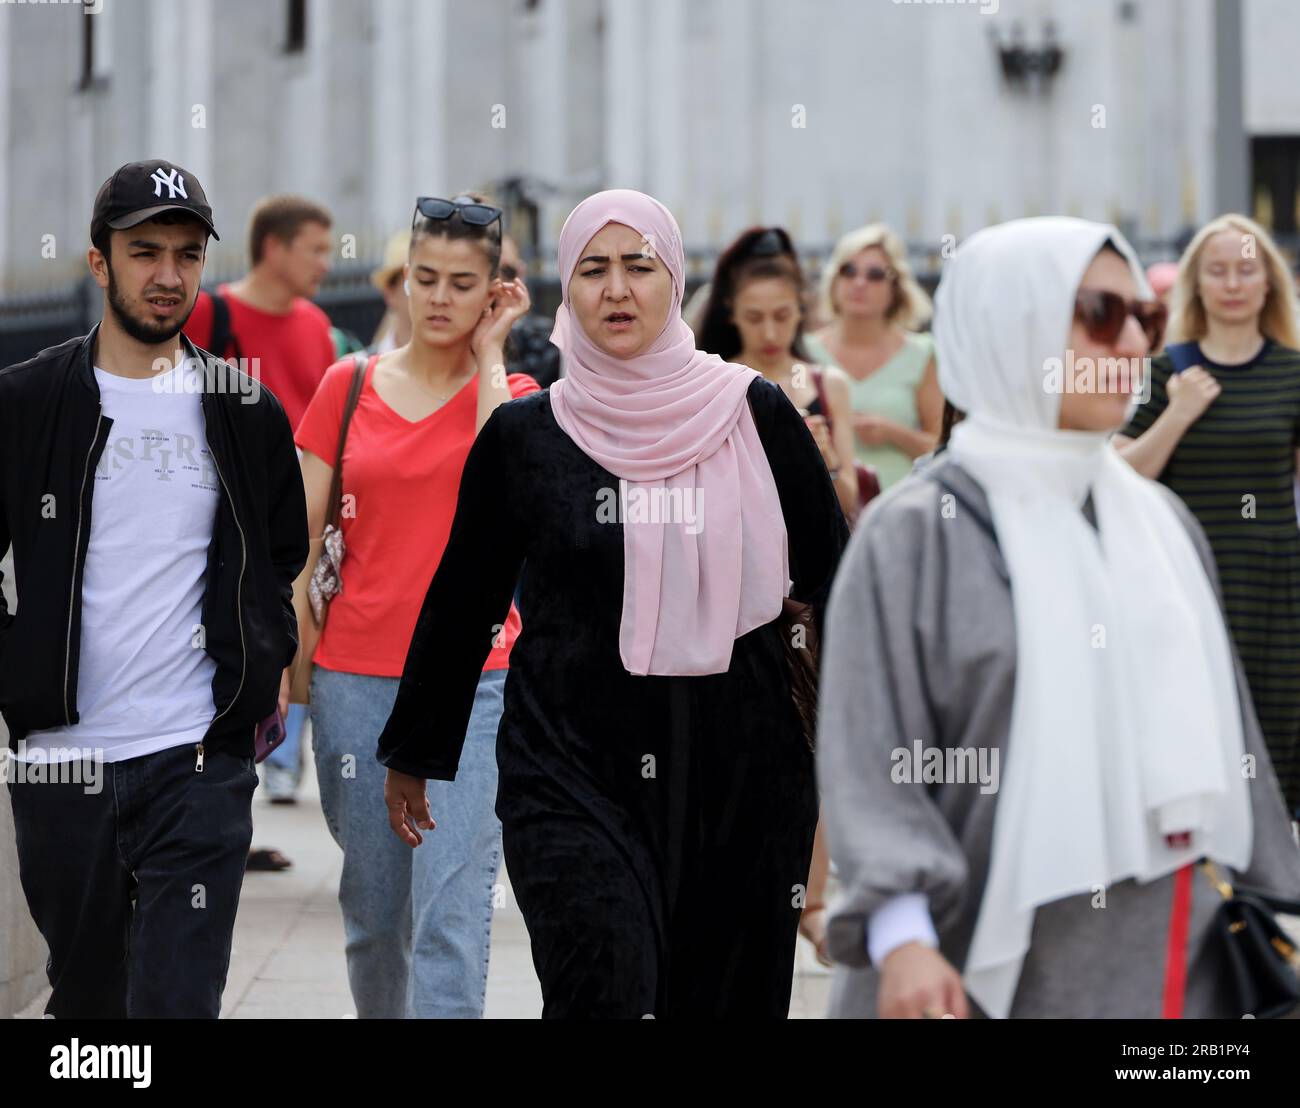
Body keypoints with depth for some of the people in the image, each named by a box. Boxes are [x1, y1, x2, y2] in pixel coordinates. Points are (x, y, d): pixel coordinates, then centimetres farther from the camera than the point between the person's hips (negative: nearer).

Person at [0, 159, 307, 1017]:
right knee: (86, 995, 14)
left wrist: (264, 666, 7)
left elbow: (285, 557, 18)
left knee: (180, 1002, -9)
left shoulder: (247, 413, 7)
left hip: (203, 761, 0)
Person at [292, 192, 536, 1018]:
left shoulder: (512, 394, 3)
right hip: (356, 678, 2)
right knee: (373, 911, 11)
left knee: (451, 912, -10)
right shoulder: (349, 385, 7)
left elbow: (503, 485, -19)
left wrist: (489, 354, -10)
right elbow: (301, 534, 7)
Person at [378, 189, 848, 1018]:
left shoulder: (754, 415, 3)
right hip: (576, 779, -1)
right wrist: (410, 757, 17)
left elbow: (833, 577, 7)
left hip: (742, 781, 1)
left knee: (729, 996, 6)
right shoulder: (524, 436, 3)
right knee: (606, 991, -17)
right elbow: (462, 601, 11)